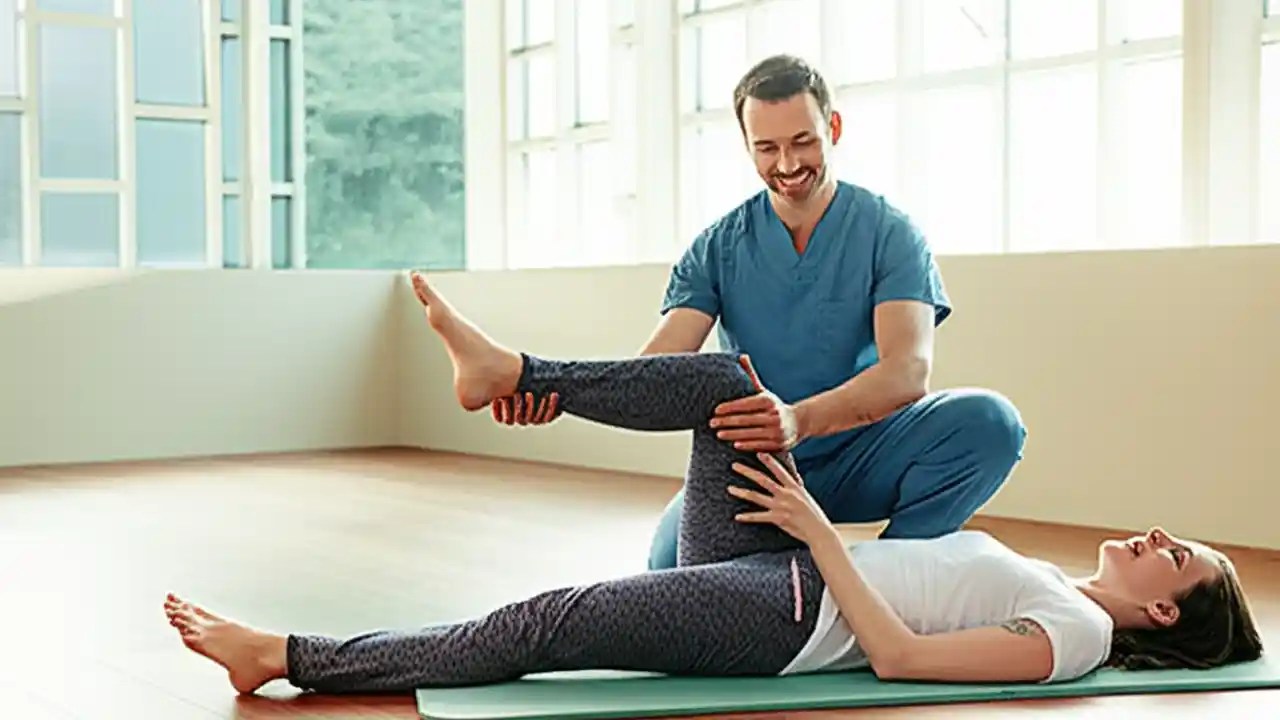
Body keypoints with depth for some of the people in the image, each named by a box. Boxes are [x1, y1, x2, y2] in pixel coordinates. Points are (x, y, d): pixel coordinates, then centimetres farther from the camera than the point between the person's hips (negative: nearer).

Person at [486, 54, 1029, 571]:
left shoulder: (888, 234, -6)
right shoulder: (718, 249, 1)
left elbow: (909, 370, -23)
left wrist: (800, 420, -44)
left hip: (861, 457, -1)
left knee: (987, 420, -28)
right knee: (674, 563, -28)